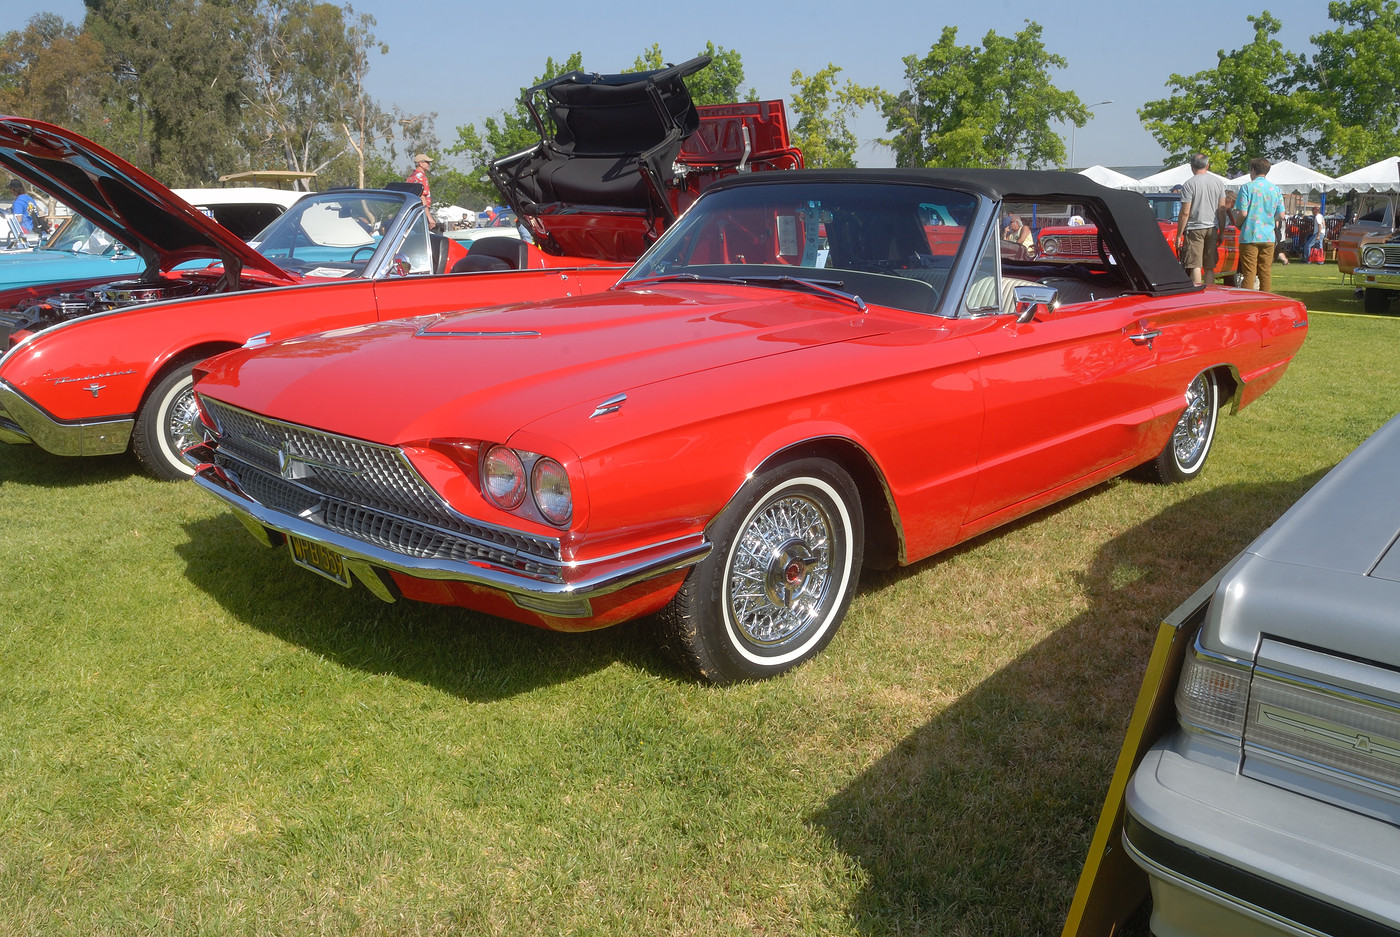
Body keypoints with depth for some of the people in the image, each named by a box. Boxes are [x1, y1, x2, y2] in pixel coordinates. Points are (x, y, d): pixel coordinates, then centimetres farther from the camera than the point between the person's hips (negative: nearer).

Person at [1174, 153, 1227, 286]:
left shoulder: (1188, 184, -8)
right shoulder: (1219, 182, 7)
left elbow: (1185, 213, -11)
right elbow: (1222, 210, 9)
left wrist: (1179, 235, -6)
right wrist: (1221, 232, 16)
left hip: (1194, 229, -5)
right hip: (1212, 229, 5)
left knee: (1195, 266, -5)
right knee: (1209, 267, 10)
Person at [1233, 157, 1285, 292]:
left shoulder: (1247, 187, -6)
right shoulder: (1276, 189, 8)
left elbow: (1243, 213, -12)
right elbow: (1281, 214, 8)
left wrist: (1238, 224, 7)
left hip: (1249, 236, -4)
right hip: (1268, 237, 4)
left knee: (1249, 273, -3)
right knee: (1266, 273, 8)